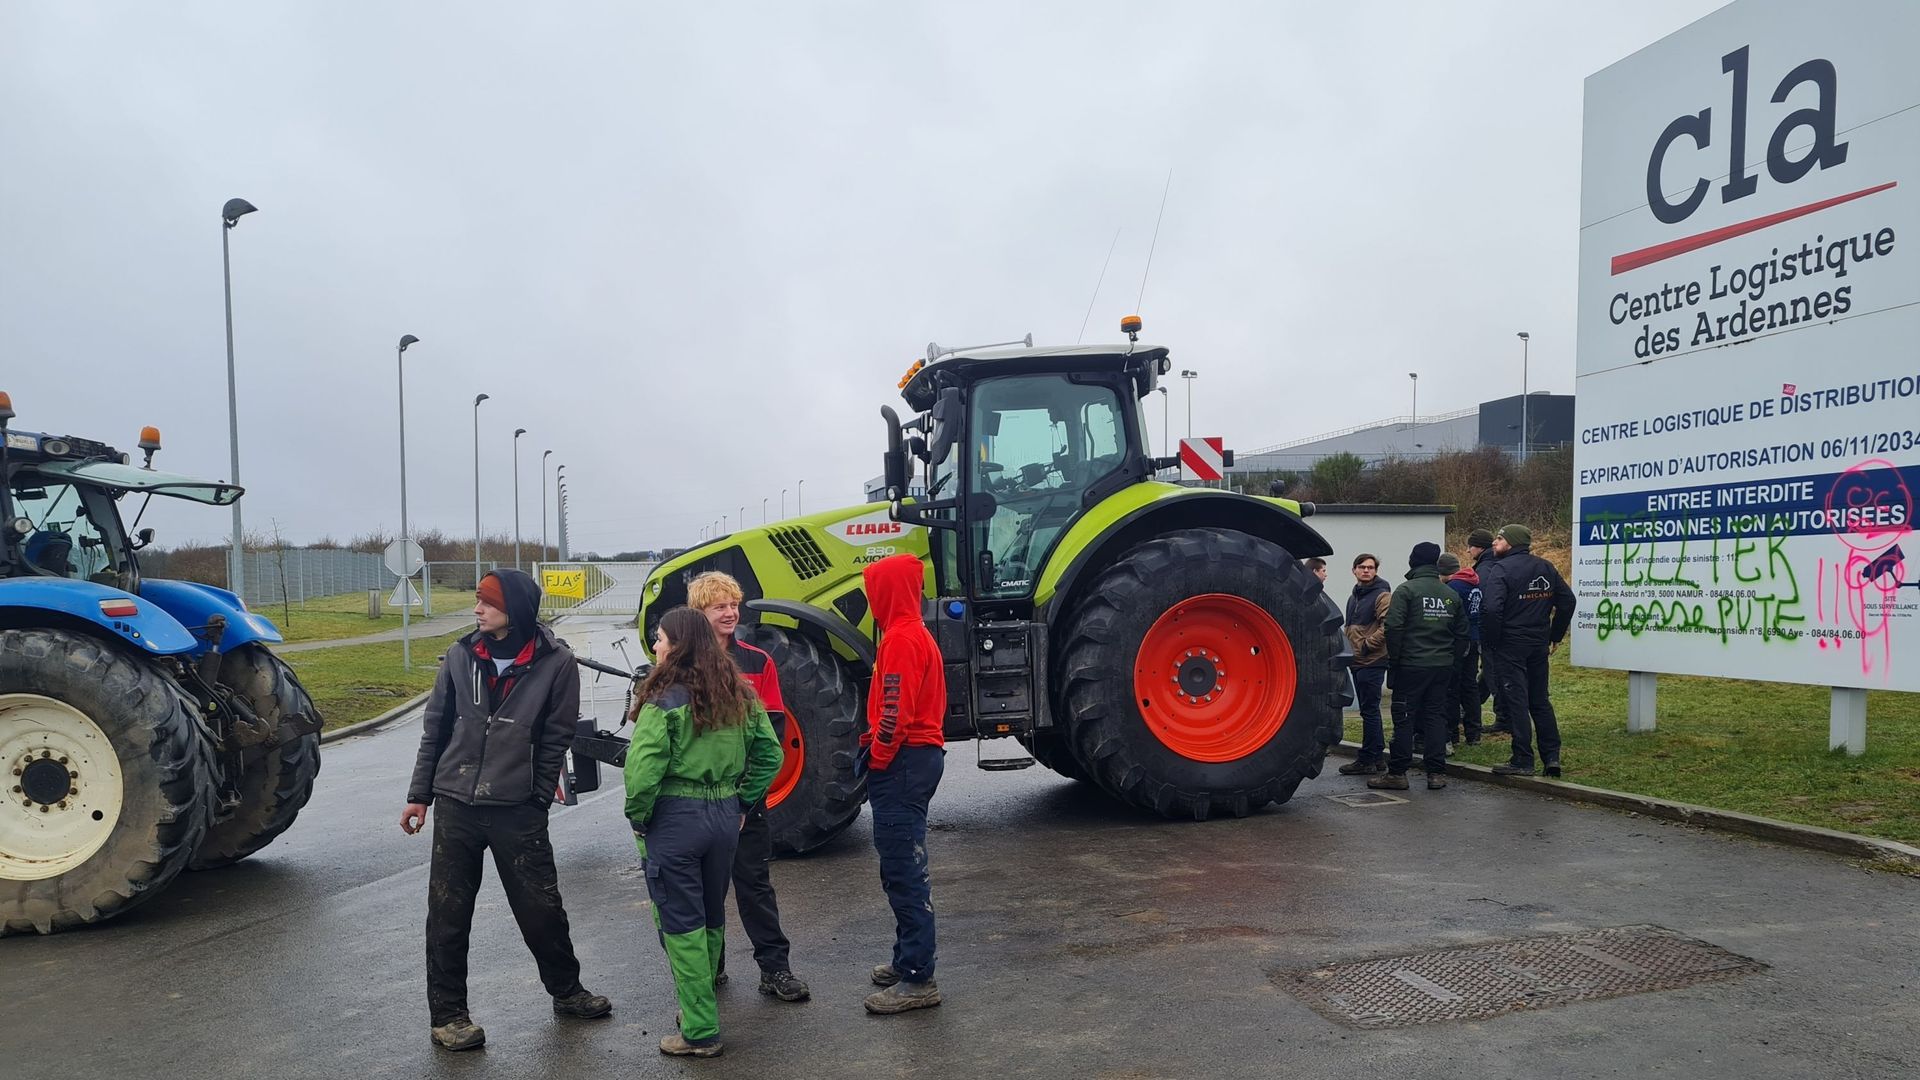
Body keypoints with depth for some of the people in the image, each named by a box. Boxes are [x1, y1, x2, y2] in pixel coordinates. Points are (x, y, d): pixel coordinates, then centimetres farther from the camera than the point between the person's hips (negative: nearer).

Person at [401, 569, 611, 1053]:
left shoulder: (556, 662, -9)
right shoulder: (462, 655, 0)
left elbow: (556, 738, -3)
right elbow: (436, 728, 8)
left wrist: (536, 800, -3)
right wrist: (419, 794, 9)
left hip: (518, 811, -2)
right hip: (455, 806, 2)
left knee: (541, 907, 9)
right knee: (448, 914, 8)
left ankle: (566, 990, 31)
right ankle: (447, 1013, 23)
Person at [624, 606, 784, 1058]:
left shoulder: (665, 699, -15)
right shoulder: (738, 694, 5)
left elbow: (644, 766, -21)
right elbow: (769, 753, 8)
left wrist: (636, 817, -7)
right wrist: (742, 802, 12)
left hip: (674, 818, -6)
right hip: (725, 816, 6)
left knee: (681, 925, 4)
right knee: (712, 919, 19)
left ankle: (700, 1032, 8)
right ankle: (701, 1006, 34)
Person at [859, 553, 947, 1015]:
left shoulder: (901, 638, -16)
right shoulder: (916, 634, 16)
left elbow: (896, 710, -22)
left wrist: (877, 757, -11)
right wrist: (874, 740, 11)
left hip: (902, 762, -11)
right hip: (922, 754, 11)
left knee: (903, 870, -7)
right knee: (902, 867, 17)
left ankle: (917, 979, -3)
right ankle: (908, 959, 27)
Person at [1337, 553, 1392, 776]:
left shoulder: (1382, 596, -9)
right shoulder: (1354, 597, 18)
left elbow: (1387, 626, -19)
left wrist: (1366, 645, -17)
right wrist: (1350, 646, 14)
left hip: (1372, 663, -9)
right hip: (1357, 661, 9)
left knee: (1369, 710, -5)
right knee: (1369, 710, 13)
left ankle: (1367, 759, 0)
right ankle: (1377, 757, 20)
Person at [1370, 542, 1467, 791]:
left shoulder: (1406, 590, -6)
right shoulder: (1451, 594, 12)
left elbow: (1394, 627, -14)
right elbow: (1462, 633, 14)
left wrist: (1393, 657, -5)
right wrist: (1450, 658, 17)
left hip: (1411, 665, -5)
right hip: (1443, 667, 5)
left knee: (1404, 718, -1)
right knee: (1436, 716, 9)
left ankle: (1397, 773, 1)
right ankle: (1436, 773, 7)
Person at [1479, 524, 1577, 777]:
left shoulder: (1501, 569, -14)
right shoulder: (1545, 568, 9)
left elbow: (1491, 608, -25)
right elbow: (1567, 600, 13)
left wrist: (1489, 642, -14)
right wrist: (1555, 635, 17)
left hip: (1509, 645, -7)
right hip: (1539, 645, 7)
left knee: (1516, 702, -2)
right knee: (1540, 701, 15)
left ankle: (1522, 761, 1)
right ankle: (1552, 756, 14)